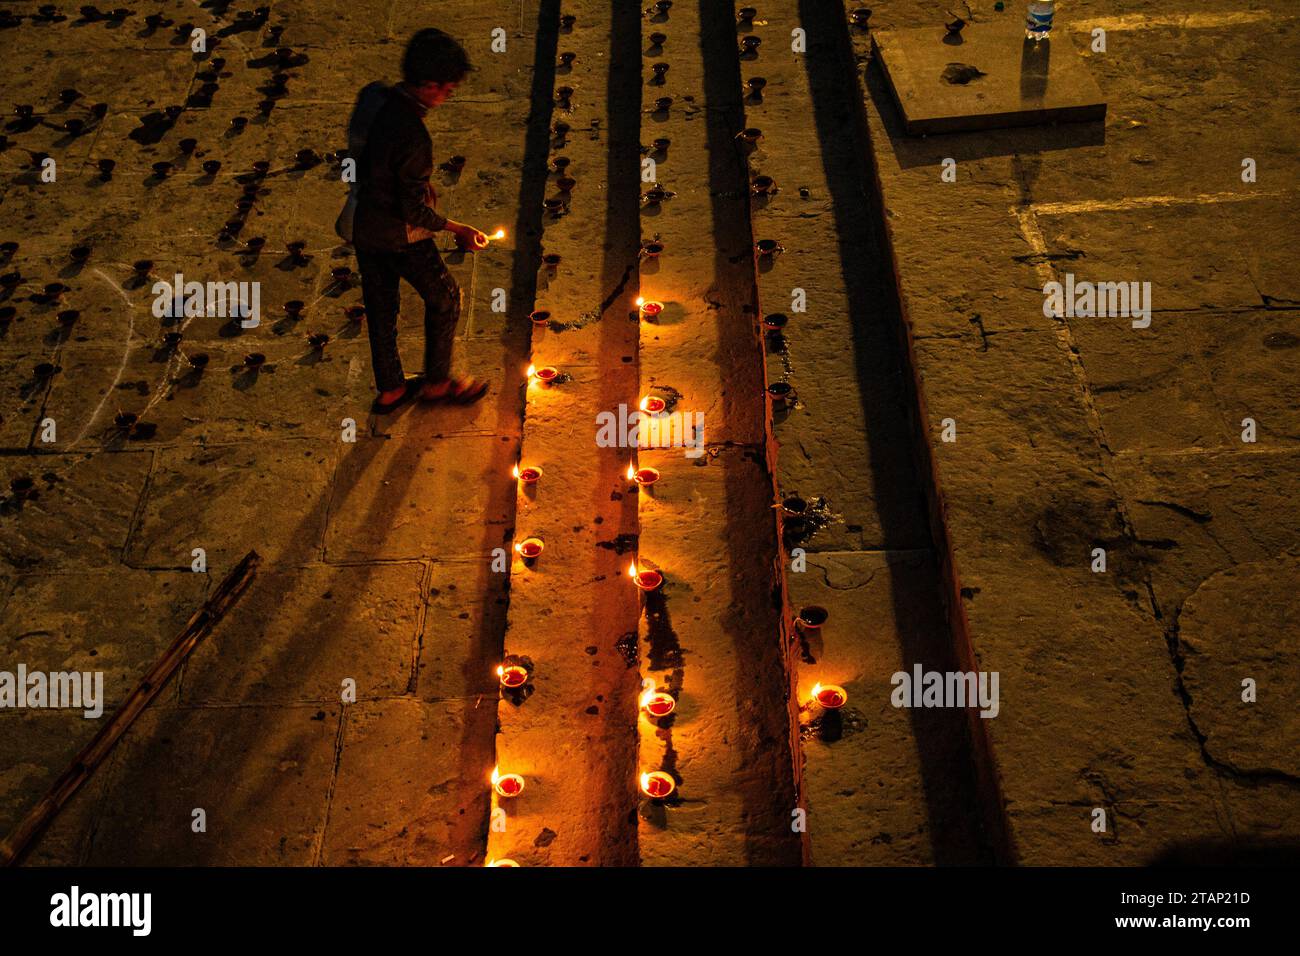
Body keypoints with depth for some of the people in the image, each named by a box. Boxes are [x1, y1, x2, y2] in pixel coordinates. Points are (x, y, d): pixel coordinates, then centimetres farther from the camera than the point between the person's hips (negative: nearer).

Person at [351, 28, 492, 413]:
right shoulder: (412, 136, -30)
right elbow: (416, 210, -25)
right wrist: (459, 230, -12)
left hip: (362, 225, 8)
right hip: (399, 236, -8)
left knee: (380, 307, 19)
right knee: (444, 297, 13)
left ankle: (389, 388, 34)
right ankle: (436, 382, 26)